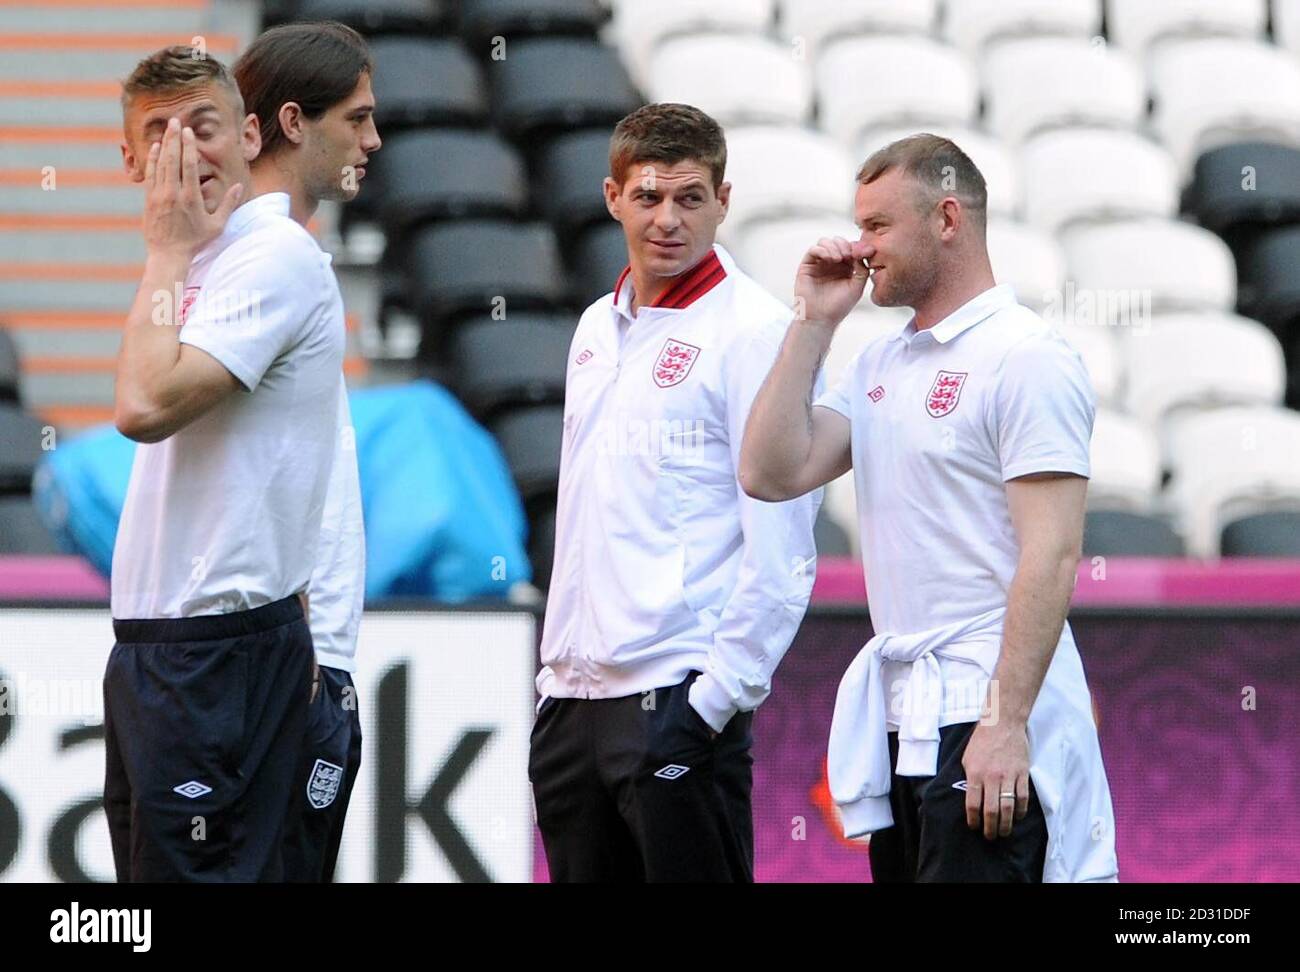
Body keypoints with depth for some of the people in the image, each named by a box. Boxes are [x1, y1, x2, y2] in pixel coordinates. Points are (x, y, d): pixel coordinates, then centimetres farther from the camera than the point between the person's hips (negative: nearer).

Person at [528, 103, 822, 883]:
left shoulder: (753, 330, -8)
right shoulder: (598, 329, 16)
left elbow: (781, 554, -13)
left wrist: (717, 699, -16)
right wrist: (557, 670, 17)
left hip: (677, 700, -7)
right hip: (576, 698, 7)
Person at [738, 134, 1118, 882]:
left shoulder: (1025, 357, -10)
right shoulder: (882, 362, 17)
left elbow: (1052, 555, -16)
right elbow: (772, 475, 9)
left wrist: (1006, 723, -22)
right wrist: (814, 324, 6)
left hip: (982, 721, -9)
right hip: (903, 721, 9)